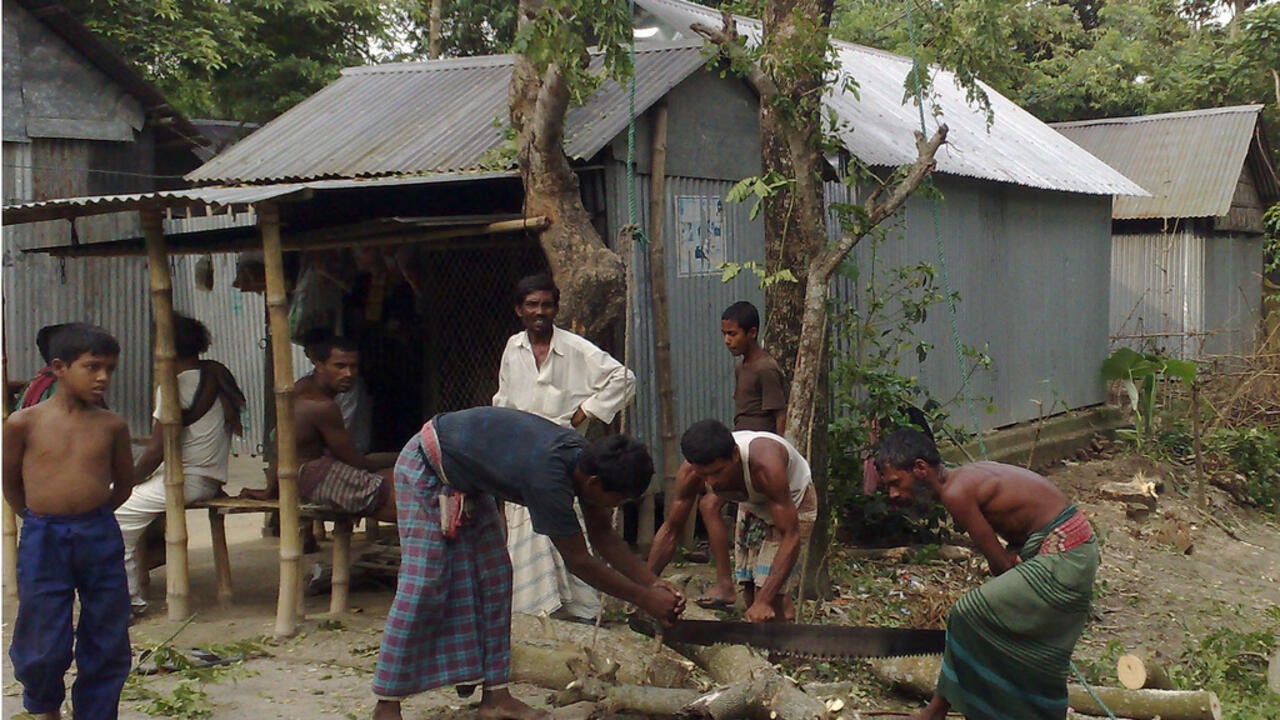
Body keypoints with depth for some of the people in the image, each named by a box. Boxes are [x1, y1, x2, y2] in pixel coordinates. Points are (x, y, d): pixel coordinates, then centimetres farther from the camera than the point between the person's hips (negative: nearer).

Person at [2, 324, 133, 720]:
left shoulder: (111, 425, 1)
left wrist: (92, 514, 11)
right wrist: (43, 518, 10)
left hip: (100, 538, 2)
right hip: (43, 540, -2)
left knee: (106, 638, 8)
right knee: (43, 643, 6)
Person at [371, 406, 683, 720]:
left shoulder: (585, 457, -11)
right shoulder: (548, 479, -36)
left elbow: (604, 537, 2)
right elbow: (579, 562, -27)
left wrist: (653, 582, -4)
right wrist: (644, 598, -20)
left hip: (465, 479, 9)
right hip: (424, 469, -9)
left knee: (492, 578, 5)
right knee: (423, 585, -11)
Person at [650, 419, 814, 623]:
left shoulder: (765, 465, -43)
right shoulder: (689, 474, -28)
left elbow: (791, 536, -41)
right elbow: (670, 531, -15)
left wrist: (764, 601, -48)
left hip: (792, 504, -5)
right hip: (752, 505, 5)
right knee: (751, 593, 7)